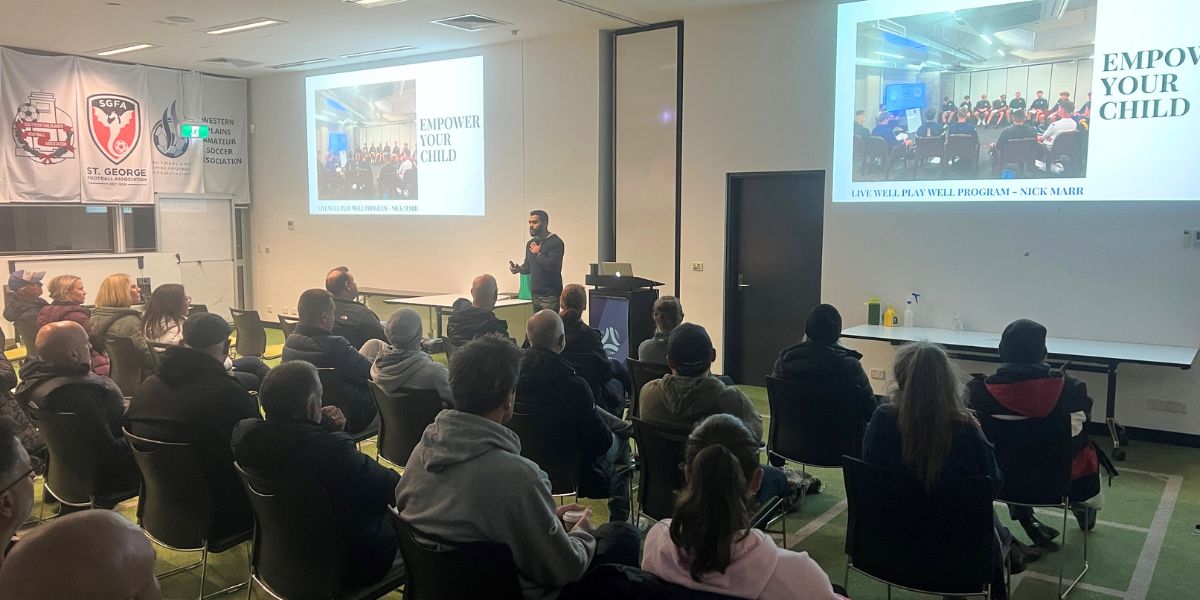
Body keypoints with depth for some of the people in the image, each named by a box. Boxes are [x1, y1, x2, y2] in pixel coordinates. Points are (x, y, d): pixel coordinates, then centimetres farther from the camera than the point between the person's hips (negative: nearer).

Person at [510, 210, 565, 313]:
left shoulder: (555, 242, -11)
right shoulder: (530, 243, 15)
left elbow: (552, 266, -22)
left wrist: (538, 253, -9)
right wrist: (519, 269, 4)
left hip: (550, 295, -8)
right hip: (535, 294, 8)